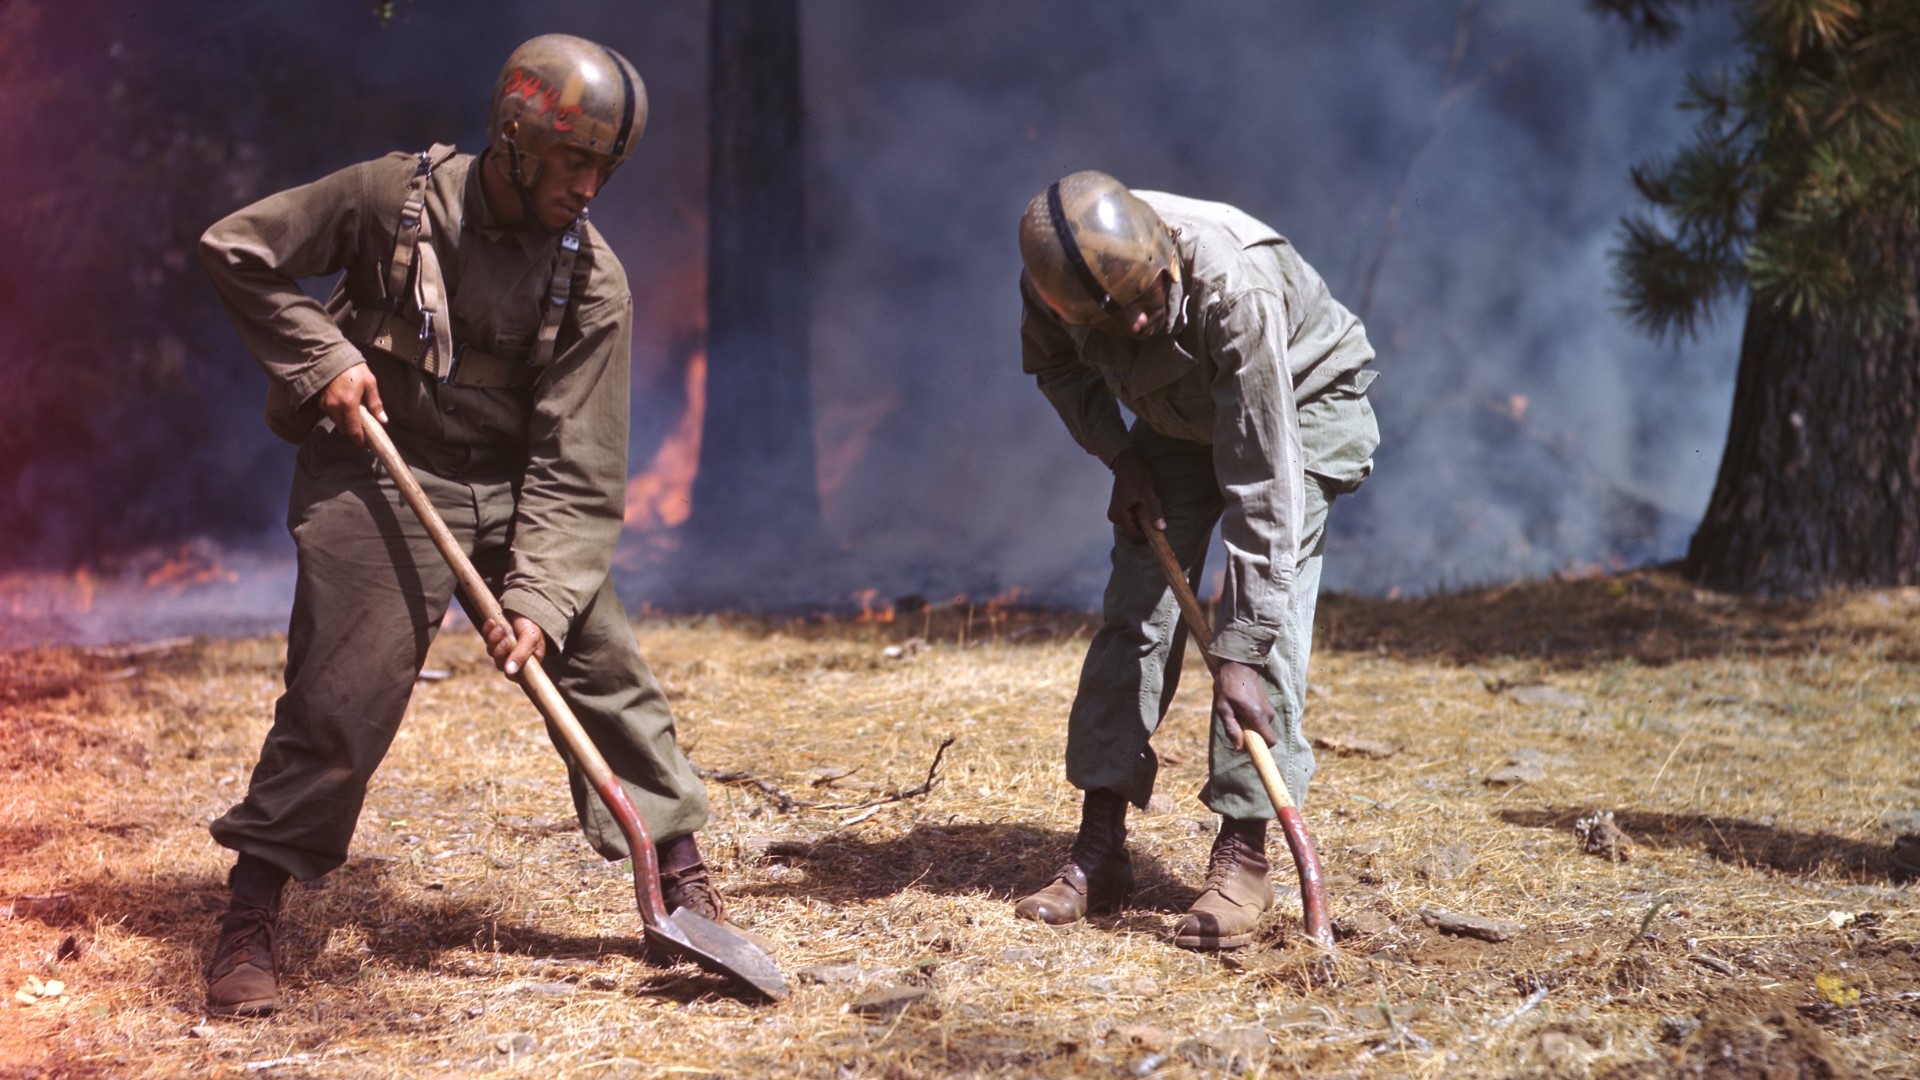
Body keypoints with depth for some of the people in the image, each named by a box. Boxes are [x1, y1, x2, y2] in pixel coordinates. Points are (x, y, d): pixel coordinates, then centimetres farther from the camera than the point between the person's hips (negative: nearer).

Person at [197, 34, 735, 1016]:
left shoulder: (591, 281, -9)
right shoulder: (391, 199, -14)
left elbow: (575, 468, -10)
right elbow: (234, 252, -4)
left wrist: (538, 599, -20)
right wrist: (320, 357, -13)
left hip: (516, 492, 3)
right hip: (378, 477, -3)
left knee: (606, 668, 0)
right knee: (340, 697, -12)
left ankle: (683, 880, 14)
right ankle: (247, 925, -4)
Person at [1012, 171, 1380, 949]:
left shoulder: (1233, 290, -42)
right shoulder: (1055, 278, -28)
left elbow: (1260, 485, -40)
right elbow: (1054, 364, 1)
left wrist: (1237, 657, -40)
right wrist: (1119, 455, -11)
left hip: (1300, 400, -5)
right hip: (1179, 416, 5)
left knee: (1269, 610, -18)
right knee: (1137, 606, -4)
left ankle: (1242, 857, -14)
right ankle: (1098, 853, 1)